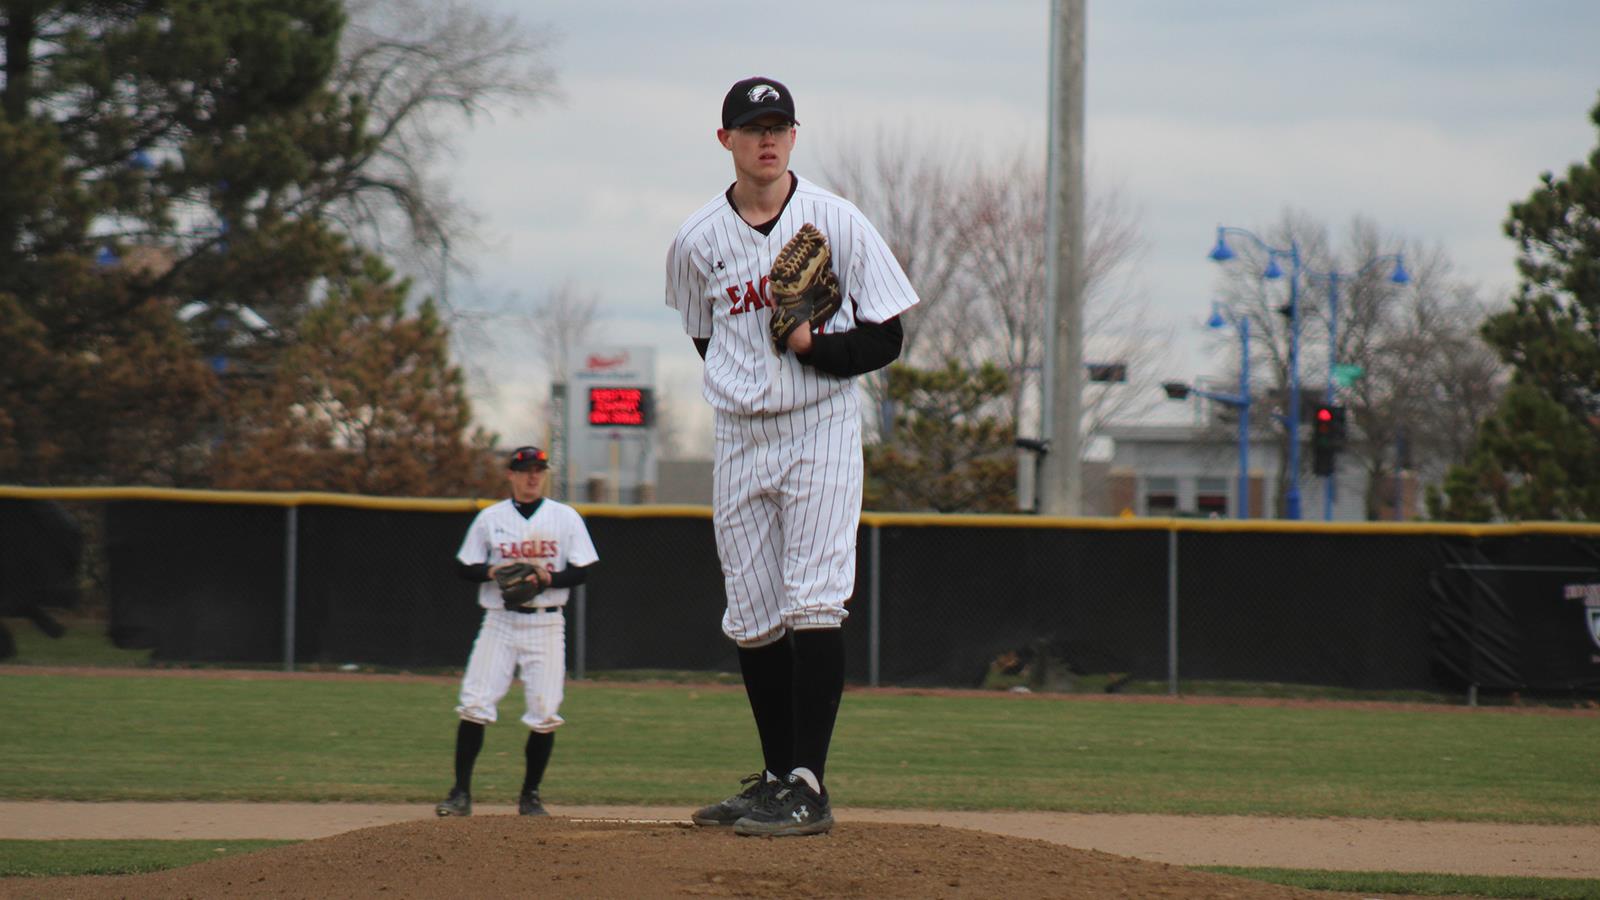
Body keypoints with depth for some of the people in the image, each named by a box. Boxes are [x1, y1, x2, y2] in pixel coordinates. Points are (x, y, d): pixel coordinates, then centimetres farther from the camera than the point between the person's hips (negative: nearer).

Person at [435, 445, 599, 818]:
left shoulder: (566, 518, 5)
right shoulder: (490, 518, 7)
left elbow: (584, 570, 1)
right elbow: (464, 567, 8)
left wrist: (549, 578, -17)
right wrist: (493, 571, -13)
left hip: (546, 623, 0)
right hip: (500, 620, 0)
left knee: (544, 713, -4)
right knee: (475, 704, -10)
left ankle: (530, 796, 9)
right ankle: (461, 793, -5)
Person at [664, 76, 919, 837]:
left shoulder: (837, 223, -5)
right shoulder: (698, 240, 4)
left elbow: (885, 338, -5)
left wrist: (814, 347, -20)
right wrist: (746, 387, 4)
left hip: (821, 431, -4)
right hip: (740, 438, 4)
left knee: (812, 602, -13)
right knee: (751, 618, 6)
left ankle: (809, 786, -15)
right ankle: (776, 776, 16)